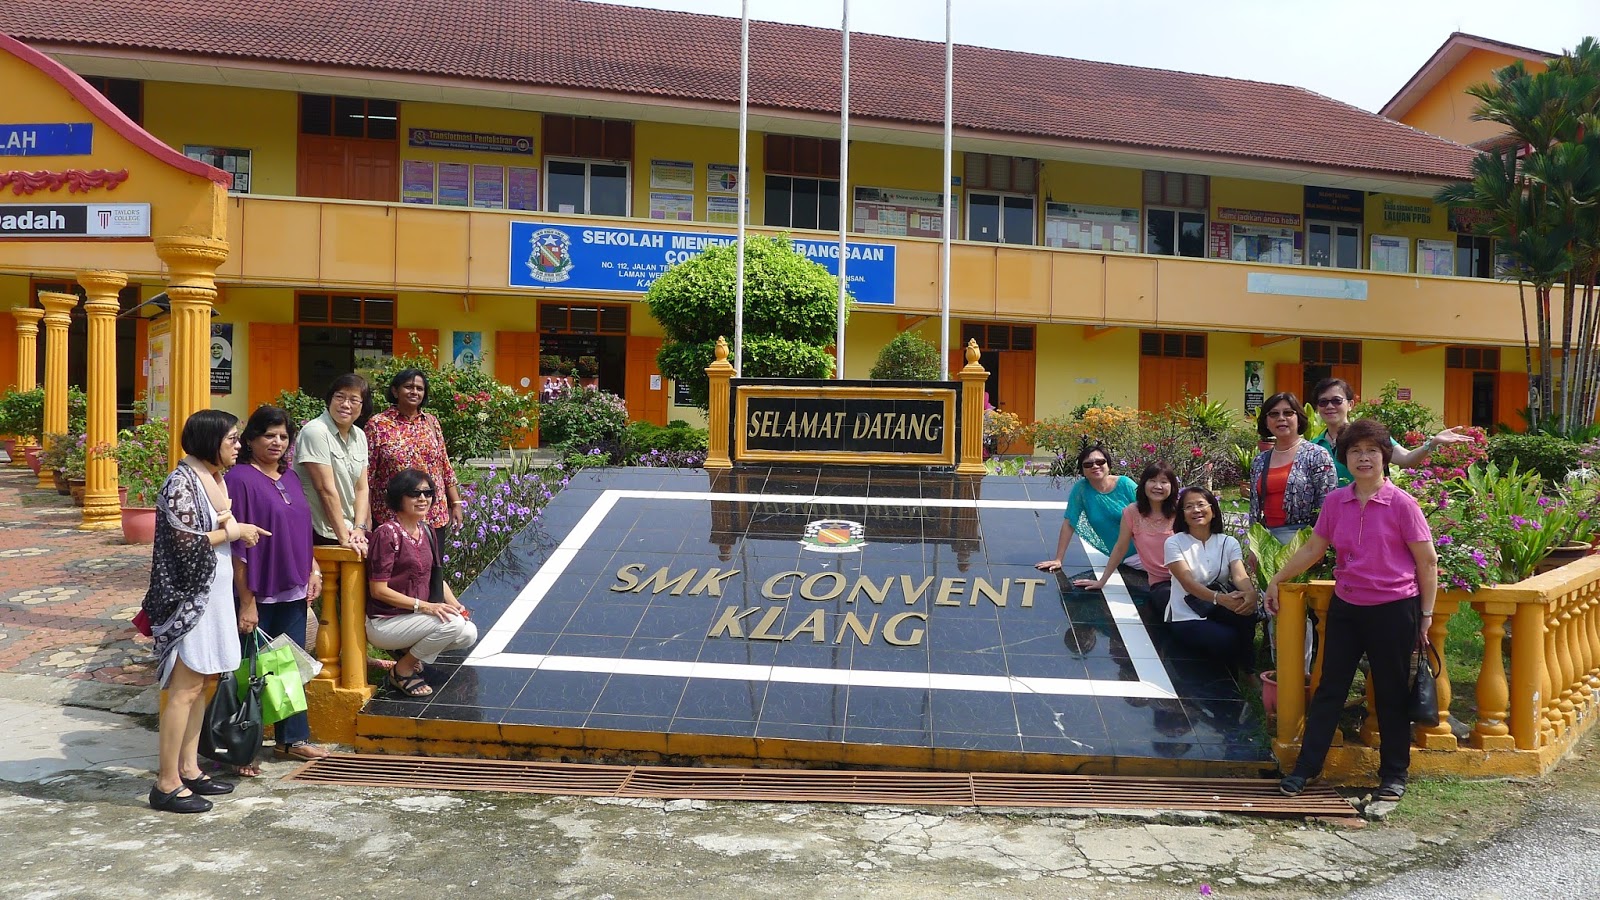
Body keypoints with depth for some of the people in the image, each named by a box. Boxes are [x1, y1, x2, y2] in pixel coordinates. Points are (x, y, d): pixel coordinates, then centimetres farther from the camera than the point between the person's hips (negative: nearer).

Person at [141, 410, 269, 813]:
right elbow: (187, 544, -21)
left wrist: (233, 527, -1)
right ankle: (167, 784, 1)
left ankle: (188, 769, 23)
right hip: (189, 598, -9)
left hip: (213, 594, 9)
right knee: (185, 689, -6)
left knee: (201, 683, 13)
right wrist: (233, 531, -10)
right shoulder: (181, 483, -17)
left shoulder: (216, 478, 11)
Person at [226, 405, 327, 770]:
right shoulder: (240, 479, -13)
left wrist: (313, 569, 7)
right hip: (258, 594, -7)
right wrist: (246, 601, -18)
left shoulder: (290, 477, 11)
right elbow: (237, 546, -16)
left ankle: (292, 739, 28)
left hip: (293, 590, 7)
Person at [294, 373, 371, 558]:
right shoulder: (316, 432, -12)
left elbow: (361, 489, 7)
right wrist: (344, 538, -16)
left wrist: (359, 529, -6)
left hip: (350, 533, 6)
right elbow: (326, 489, -16)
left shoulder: (360, 436, 10)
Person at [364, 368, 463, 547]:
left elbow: (445, 467, 13)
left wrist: (456, 503, 9)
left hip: (435, 515, 4)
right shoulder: (377, 425, -2)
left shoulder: (431, 422, 10)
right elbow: (366, 475, -3)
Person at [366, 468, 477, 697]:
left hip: (413, 617, 8)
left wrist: (454, 603, -3)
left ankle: (413, 657, 14)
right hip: (384, 623, -8)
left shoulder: (426, 531, 7)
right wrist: (424, 606, -24)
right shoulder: (388, 534, -18)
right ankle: (402, 671, -5)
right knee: (452, 624, -25)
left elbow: (436, 577, 15)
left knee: (469, 634, -6)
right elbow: (378, 590, -20)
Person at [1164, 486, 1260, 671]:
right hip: (1187, 618, -3)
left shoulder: (1228, 542, 5)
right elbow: (1188, 583, -18)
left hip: (1218, 613, 3)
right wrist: (1219, 598, -36)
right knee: (1228, 641, -31)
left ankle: (1245, 669, -12)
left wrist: (1250, 593, -37)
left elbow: (1239, 575, -12)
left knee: (1246, 610, -31)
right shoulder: (1174, 543, -4)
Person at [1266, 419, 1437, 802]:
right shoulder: (1336, 502, 2)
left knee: (1391, 694, 8)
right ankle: (1306, 767, 15)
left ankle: (1394, 773, 22)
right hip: (1346, 607, 4)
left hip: (1393, 610, -4)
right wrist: (1276, 580, 15)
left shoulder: (1401, 504, -9)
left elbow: (1428, 561, -5)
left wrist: (1426, 614, -5)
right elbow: (1313, 548, 13)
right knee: (1329, 688, 8)